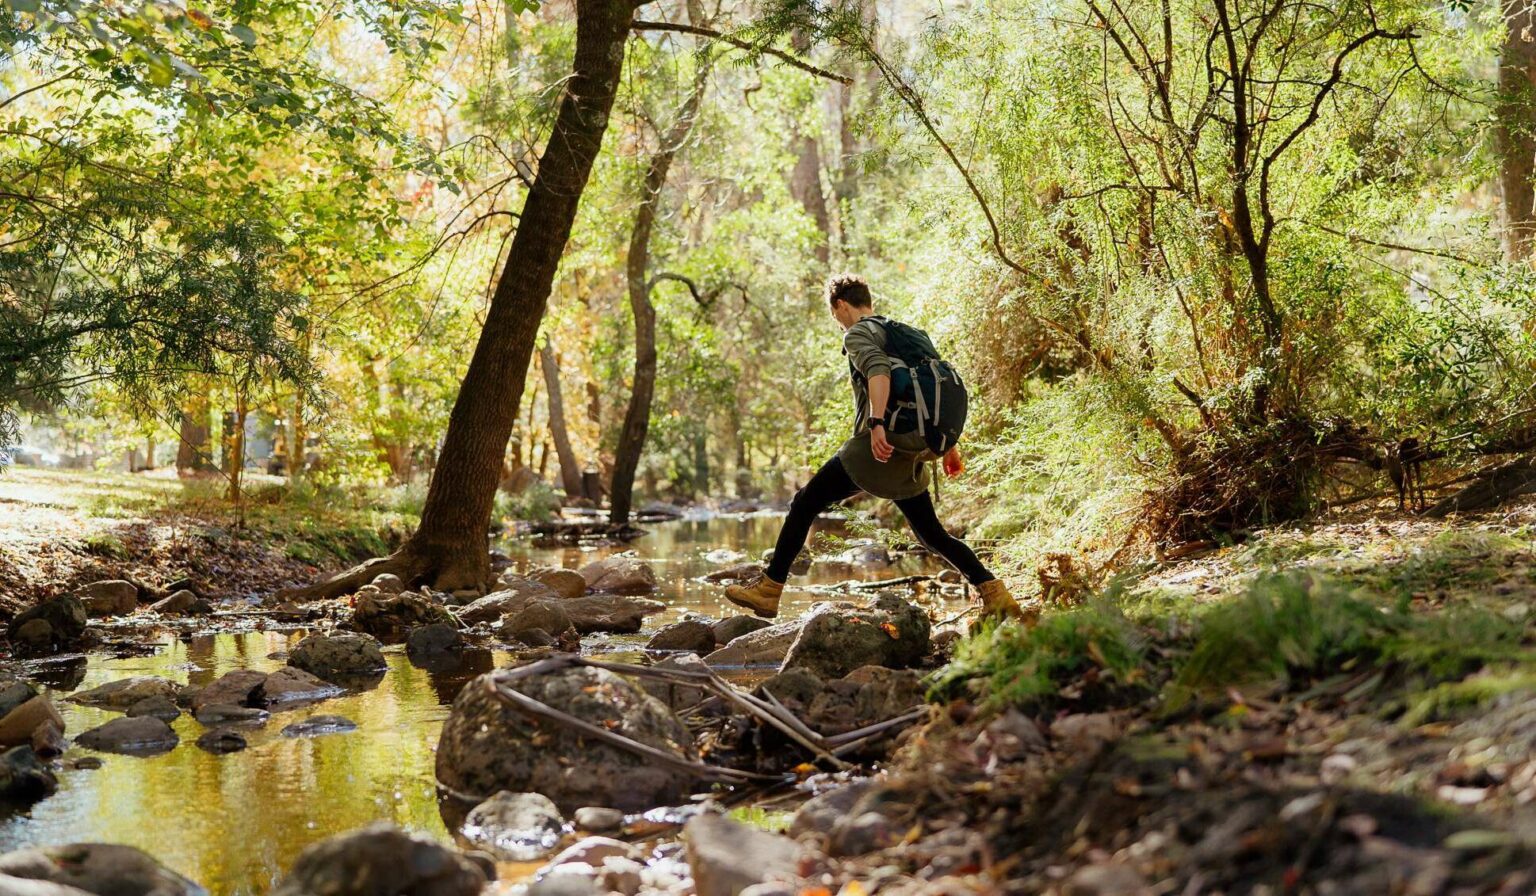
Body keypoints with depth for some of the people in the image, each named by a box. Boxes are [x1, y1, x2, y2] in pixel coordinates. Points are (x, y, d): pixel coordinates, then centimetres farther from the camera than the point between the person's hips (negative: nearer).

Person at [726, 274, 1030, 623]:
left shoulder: (858, 334, -1)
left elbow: (879, 371, -23)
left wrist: (877, 423, -33)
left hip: (880, 446, -8)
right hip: (909, 453, 8)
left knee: (805, 503, 0)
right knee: (932, 534, 15)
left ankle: (769, 590, -1)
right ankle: (994, 592, 4)